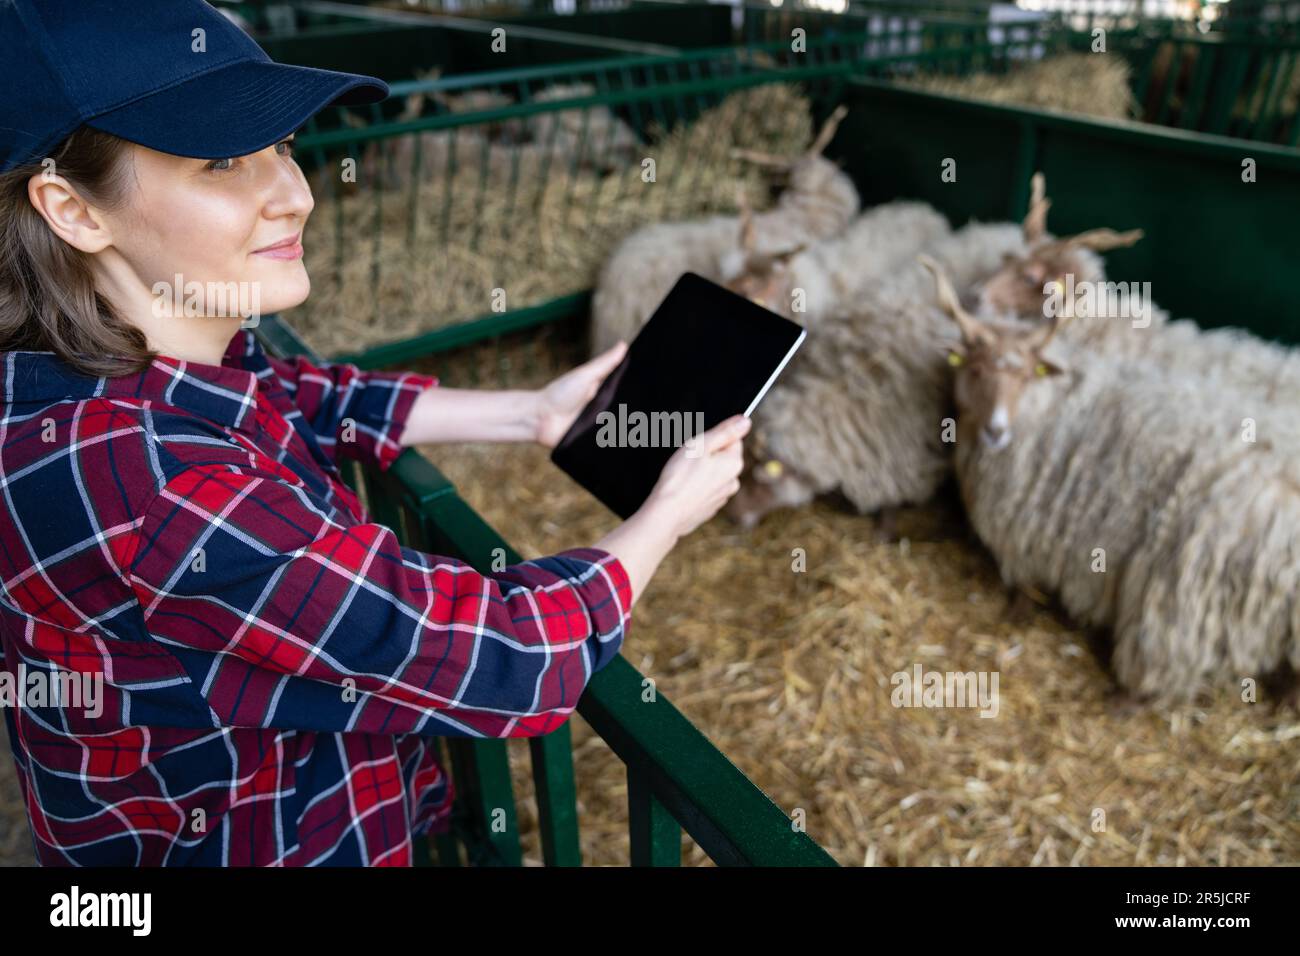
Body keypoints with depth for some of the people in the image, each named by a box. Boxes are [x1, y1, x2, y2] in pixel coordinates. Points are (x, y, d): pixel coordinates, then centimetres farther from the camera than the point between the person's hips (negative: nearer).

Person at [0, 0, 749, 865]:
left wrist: (535, 414, 1)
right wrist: (671, 513, -15)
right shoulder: (146, 487, -37)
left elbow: (311, 400, 6)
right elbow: (515, 657, -32)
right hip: (264, 845, -7)